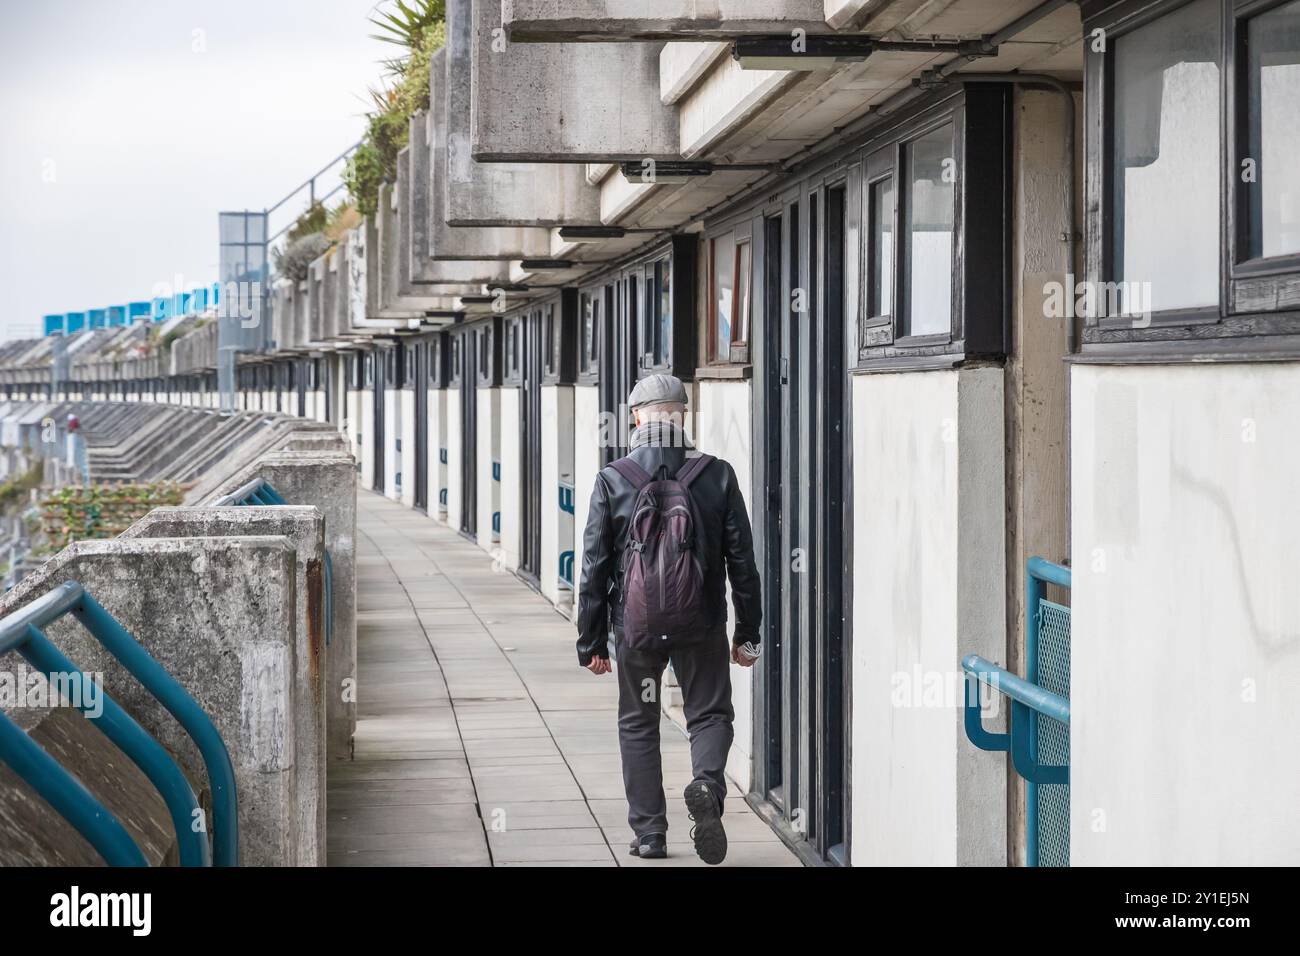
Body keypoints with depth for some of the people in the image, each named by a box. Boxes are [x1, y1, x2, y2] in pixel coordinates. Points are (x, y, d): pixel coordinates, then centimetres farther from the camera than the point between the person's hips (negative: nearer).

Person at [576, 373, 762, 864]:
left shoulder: (612, 480, -5)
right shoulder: (717, 475, -2)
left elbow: (594, 566, -3)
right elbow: (742, 560, 0)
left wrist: (592, 641, 3)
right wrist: (748, 632, 8)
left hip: (636, 625, 0)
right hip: (701, 625, 0)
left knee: (638, 725, 15)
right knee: (709, 713, 14)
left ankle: (649, 831, 14)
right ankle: (706, 785, -15)